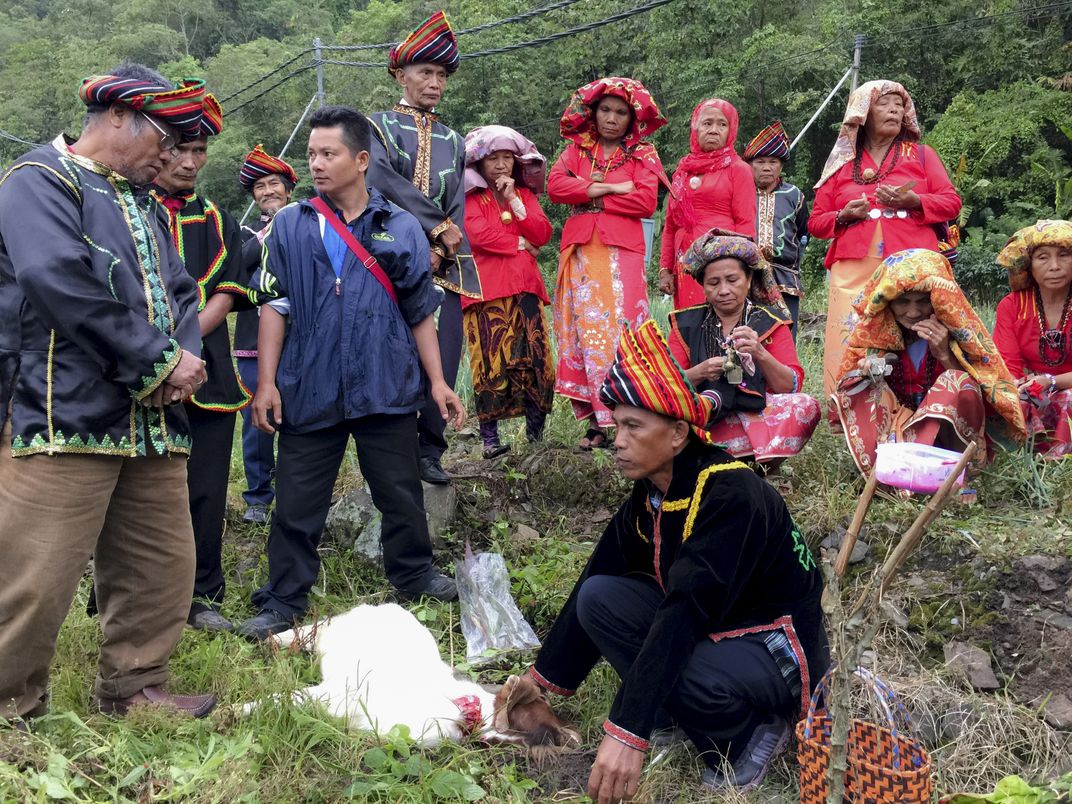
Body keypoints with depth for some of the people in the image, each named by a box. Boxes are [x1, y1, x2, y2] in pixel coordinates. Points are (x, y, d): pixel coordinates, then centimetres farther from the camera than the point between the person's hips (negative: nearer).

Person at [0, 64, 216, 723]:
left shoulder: (144, 205, 24)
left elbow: (181, 293, 17)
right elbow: (60, 282, -19)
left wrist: (184, 358, -6)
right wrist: (161, 361, -16)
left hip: (153, 418, 8)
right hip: (65, 414, -8)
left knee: (163, 569, 11)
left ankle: (134, 688, 27)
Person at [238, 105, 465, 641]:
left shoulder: (400, 229, 5)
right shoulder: (290, 226, 4)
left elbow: (420, 311, 9)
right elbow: (273, 306, 3)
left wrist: (437, 380, 5)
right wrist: (266, 381, -4)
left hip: (386, 390, 1)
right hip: (309, 390, 0)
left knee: (401, 494, 12)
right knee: (297, 502, 5)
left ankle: (414, 576, 33)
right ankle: (283, 602, 18)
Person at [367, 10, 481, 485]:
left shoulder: (452, 140, 19)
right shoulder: (378, 126, 8)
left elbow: (456, 207, 10)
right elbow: (382, 179, -12)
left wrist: (439, 250, -9)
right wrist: (438, 226, -14)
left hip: (443, 266, 3)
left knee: (442, 361, -2)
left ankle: (430, 453, 7)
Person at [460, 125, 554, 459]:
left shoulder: (525, 194, 19)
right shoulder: (472, 197, 5)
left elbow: (542, 235, 5)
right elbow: (479, 234, -12)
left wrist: (513, 200, -3)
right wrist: (521, 243, -3)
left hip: (525, 287, 4)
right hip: (487, 290, -4)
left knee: (535, 357, -2)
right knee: (491, 360, -8)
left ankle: (536, 432, 6)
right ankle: (490, 437, -4)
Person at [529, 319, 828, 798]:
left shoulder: (730, 494, -29)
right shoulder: (648, 496, -3)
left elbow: (688, 610, -37)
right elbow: (594, 583, 3)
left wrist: (628, 732, -42)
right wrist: (541, 681, 5)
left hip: (778, 646, -7)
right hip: (708, 628, 7)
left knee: (673, 667, -37)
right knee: (599, 597, -11)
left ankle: (751, 733, -5)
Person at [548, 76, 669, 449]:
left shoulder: (643, 154, 9)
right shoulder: (577, 150, 17)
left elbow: (646, 201, -6)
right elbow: (555, 186, -1)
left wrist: (590, 195, -2)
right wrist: (611, 188, -6)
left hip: (622, 251, -3)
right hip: (580, 251, 3)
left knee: (617, 330, -10)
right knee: (583, 330, -2)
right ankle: (595, 421, 1)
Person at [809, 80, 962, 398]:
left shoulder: (921, 154, 18)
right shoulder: (841, 163, 18)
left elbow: (952, 202, 10)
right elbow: (816, 222, 16)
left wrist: (914, 201, -8)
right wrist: (844, 215, -5)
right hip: (855, 270, 1)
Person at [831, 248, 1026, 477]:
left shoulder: (958, 328, -8)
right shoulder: (875, 332, -2)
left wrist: (945, 356, -22)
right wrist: (866, 373, -17)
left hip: (950, 435, -2)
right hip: (895, 429, 2)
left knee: (959, 382, -28)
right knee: (856, 386, -19)